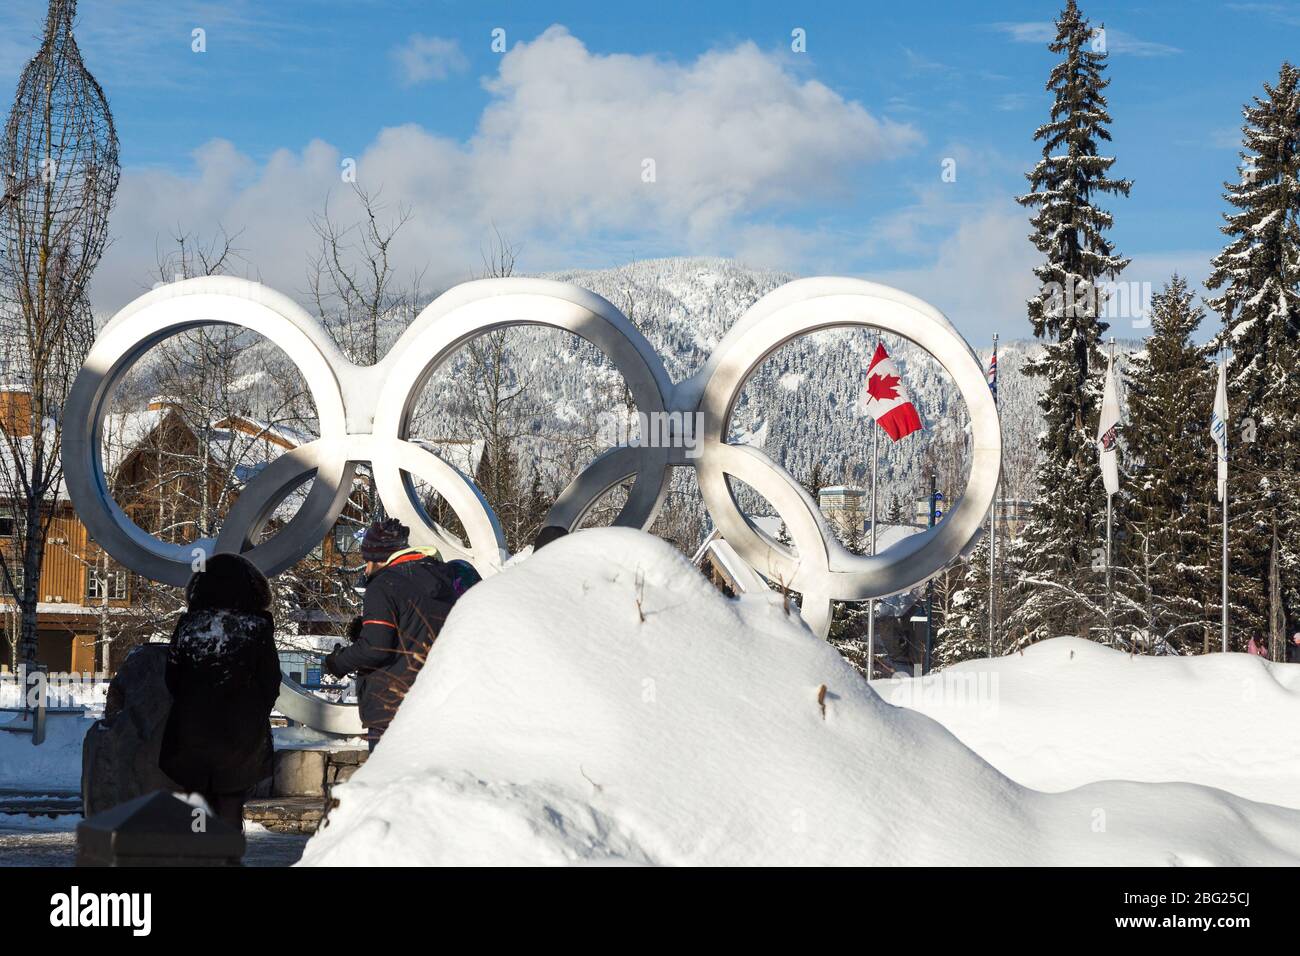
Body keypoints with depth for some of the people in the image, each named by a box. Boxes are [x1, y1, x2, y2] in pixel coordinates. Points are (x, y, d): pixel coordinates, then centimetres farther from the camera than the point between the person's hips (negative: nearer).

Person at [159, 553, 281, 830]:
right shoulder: (258, 628, -8)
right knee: (231, 805, 6)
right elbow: (271, 684, -2)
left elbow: (172, 682, 2)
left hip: (192, 735, 1)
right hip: (241, 734, -1)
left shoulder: (188, 626, -3)